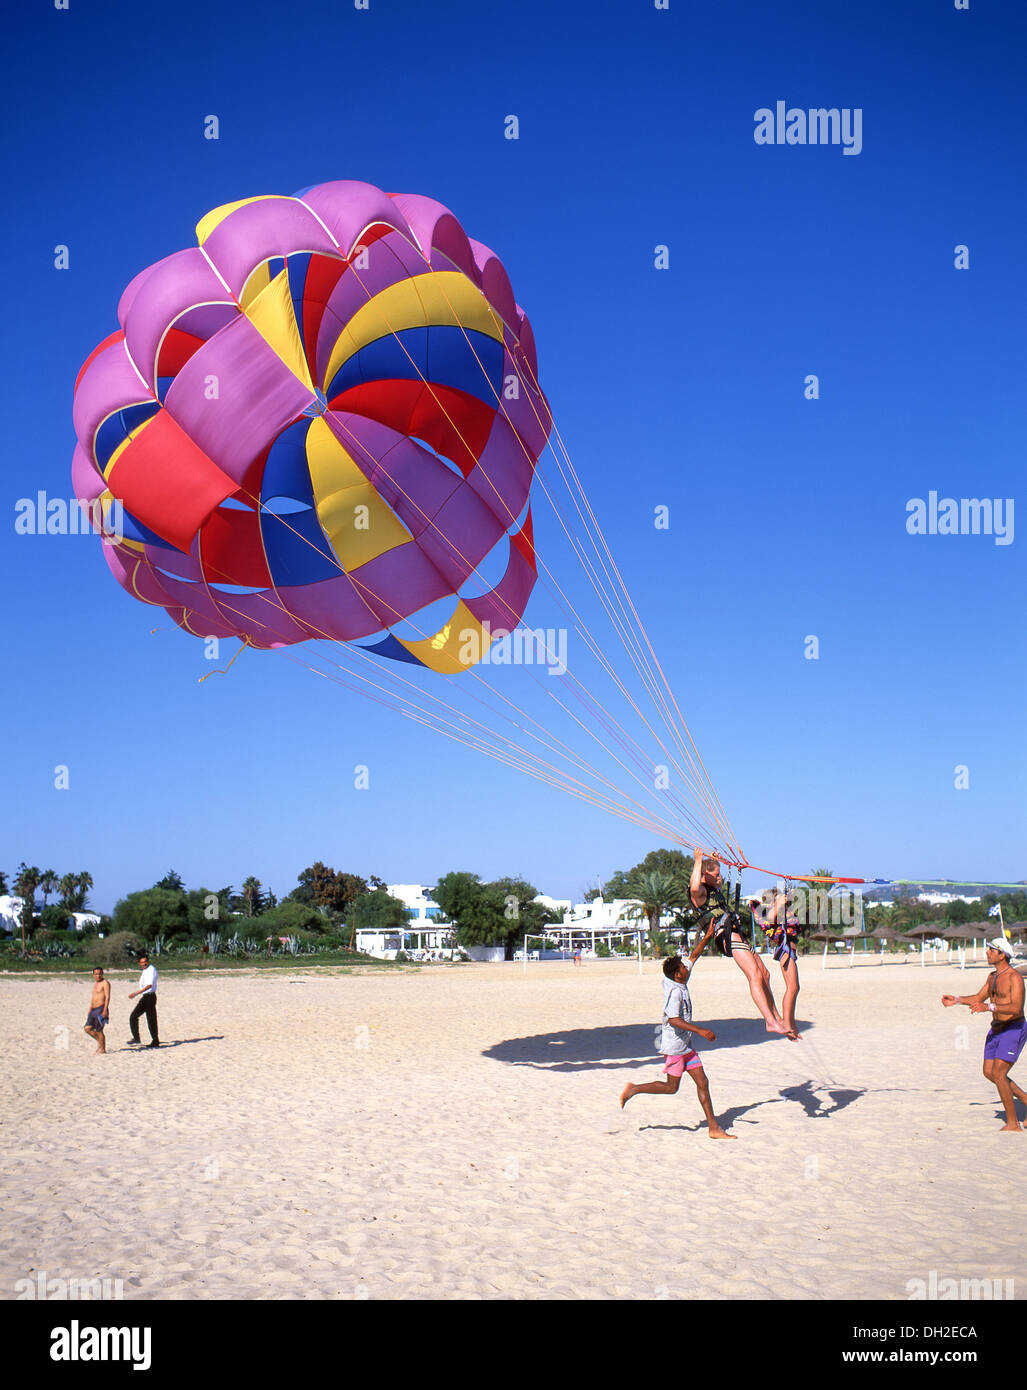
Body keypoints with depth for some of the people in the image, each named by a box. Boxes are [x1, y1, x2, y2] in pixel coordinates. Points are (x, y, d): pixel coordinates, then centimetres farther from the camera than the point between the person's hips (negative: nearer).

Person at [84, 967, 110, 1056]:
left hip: (101, 1009, -8)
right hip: (94, 1009, 8)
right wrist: (89, 1010, 24)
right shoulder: (95, 984, 19)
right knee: (88, 1028, 3)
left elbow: (107, 997, -15)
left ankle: (102, 1049, 5)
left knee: (99, 1030, -5)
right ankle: (99, 1040, 21)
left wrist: (105, 1010, -22)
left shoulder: (105, 983, -8)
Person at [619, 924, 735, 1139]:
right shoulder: (674, 991, -21)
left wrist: (707, 937, 9)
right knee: (671, 1087, 0)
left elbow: (694, 956, 15)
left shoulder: (680, 982, 4)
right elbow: (673, 1019, -29)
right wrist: (700, 1031, -30)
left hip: (686, 1045, 9)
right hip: (674, 1045, -9)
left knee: (702, 1083, 4)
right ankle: (633, 1089, 16)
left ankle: (714, 1128, 6)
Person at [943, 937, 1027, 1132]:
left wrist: (989, 1007, -40)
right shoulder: (993, 976, 10)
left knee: (998, 1074, -13)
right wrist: (957, 999, 13)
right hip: (996, 1029, 9)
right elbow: (979, 997, 24)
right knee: (989, 1072, 9)